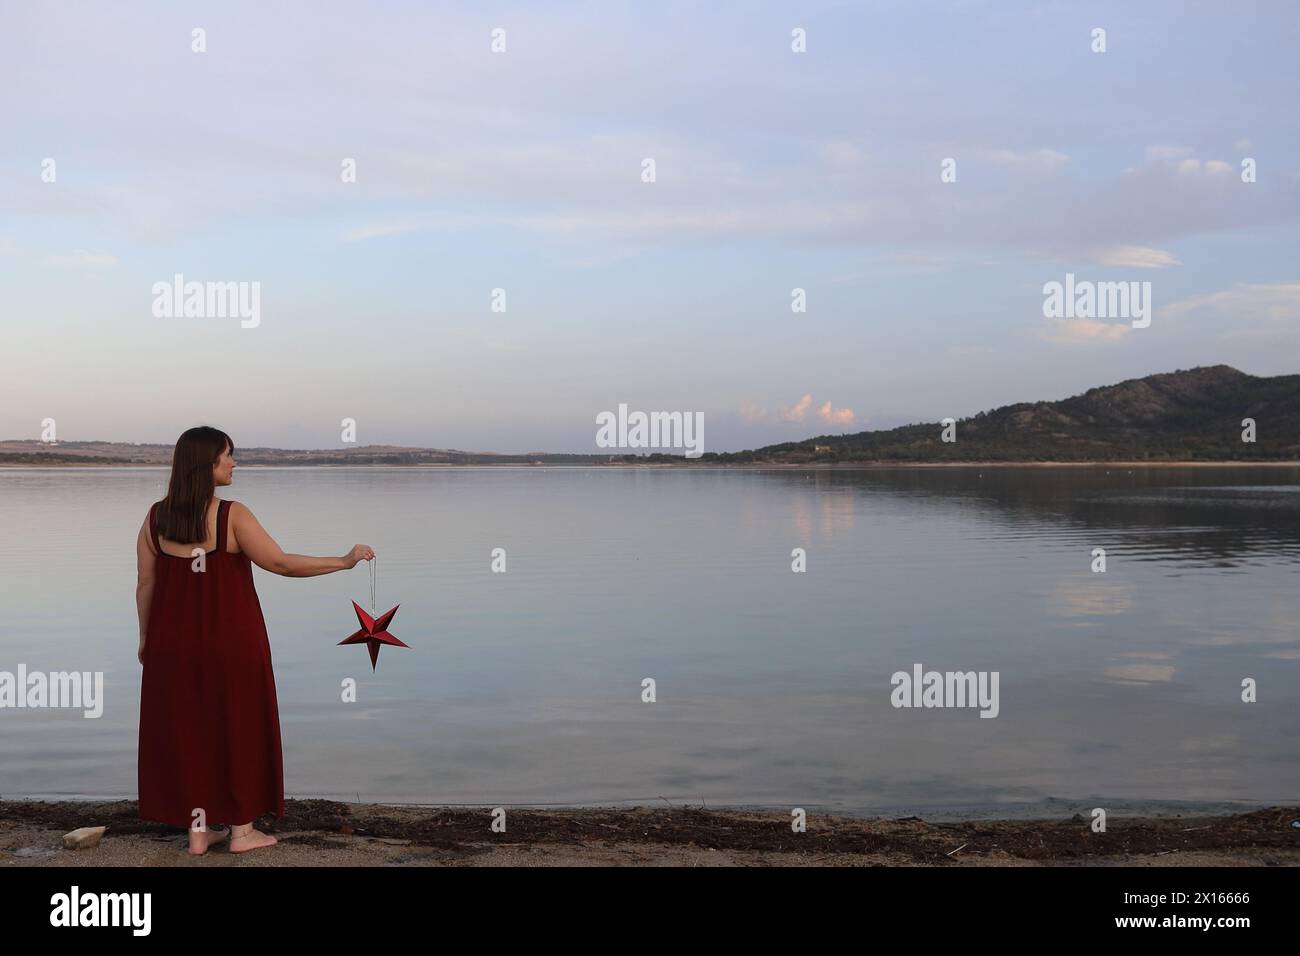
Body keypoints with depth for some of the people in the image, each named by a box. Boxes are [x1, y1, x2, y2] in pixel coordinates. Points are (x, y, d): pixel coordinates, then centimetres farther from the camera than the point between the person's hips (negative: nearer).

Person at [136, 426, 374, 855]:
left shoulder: (156, 517, -3)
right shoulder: (232, 515, -17)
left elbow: (145, 584, 2)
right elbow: (281, 563, -18)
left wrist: (145, 637, 14)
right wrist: (344, 561, -10)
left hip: (174, 642, 4)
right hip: (232, 642, -4)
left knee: (187, 731, 13)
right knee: (239, 728, 10)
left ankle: (198, 831, 19)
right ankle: (241, 830, 18)